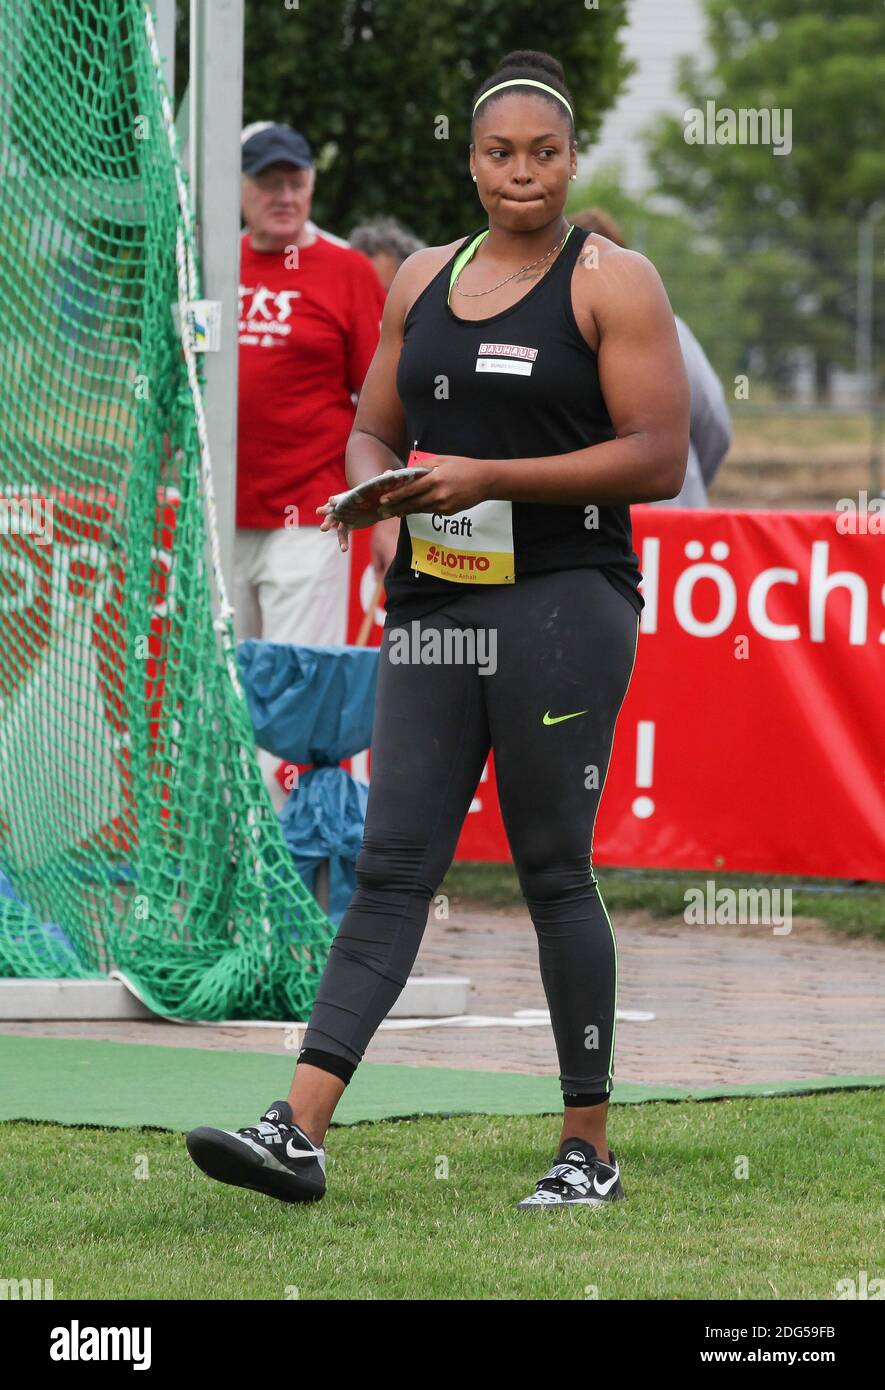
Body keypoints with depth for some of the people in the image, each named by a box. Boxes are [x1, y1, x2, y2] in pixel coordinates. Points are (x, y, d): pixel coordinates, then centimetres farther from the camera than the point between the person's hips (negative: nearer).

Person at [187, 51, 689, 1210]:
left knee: (553, 870, -1)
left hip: (563, 603, -5)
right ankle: (300, 1133, -9)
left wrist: (492, 479, -17)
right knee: (393, 865, -1)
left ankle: (590, 1146, 9)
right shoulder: (423, 280, 15)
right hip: (433, 602, 5)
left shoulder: (614, 283, -3)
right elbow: (373, 429, 23)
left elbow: (661, 460, -10)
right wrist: (370, 486, -2)